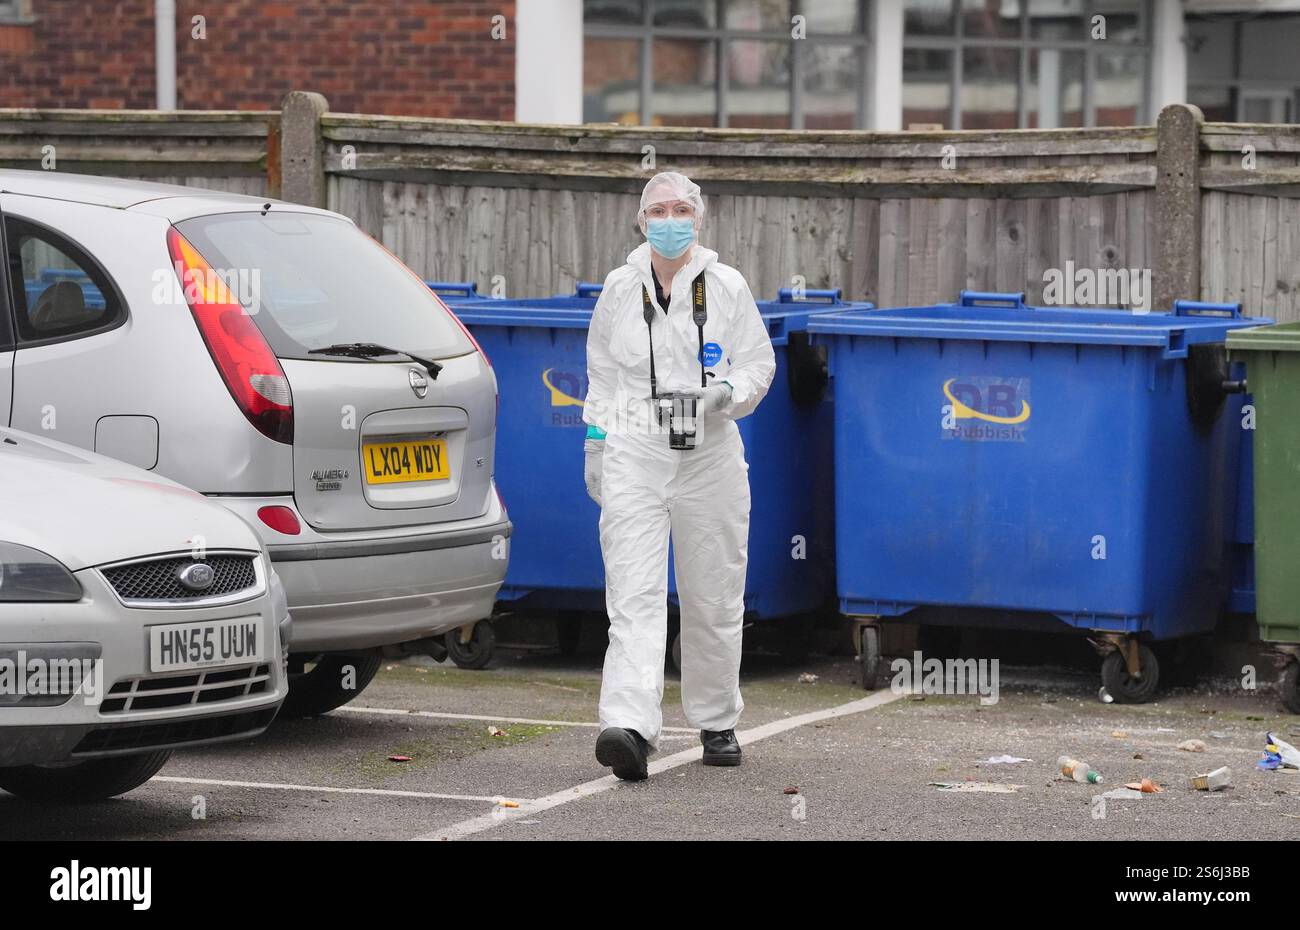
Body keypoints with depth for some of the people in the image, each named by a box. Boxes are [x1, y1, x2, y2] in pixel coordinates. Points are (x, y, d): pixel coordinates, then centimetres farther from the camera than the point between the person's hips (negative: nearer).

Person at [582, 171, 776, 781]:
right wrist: (595, 445, 11)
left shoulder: (727, 287, 2)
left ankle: (716, 723, 27)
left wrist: (728, 392, -14)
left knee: (712, 600, 9)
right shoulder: (620, 289, 6)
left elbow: (759, 363, 7)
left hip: (710, 455, 1)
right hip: (634, 453, 0)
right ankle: (629, 730, -26)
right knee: (634, 595, -14)